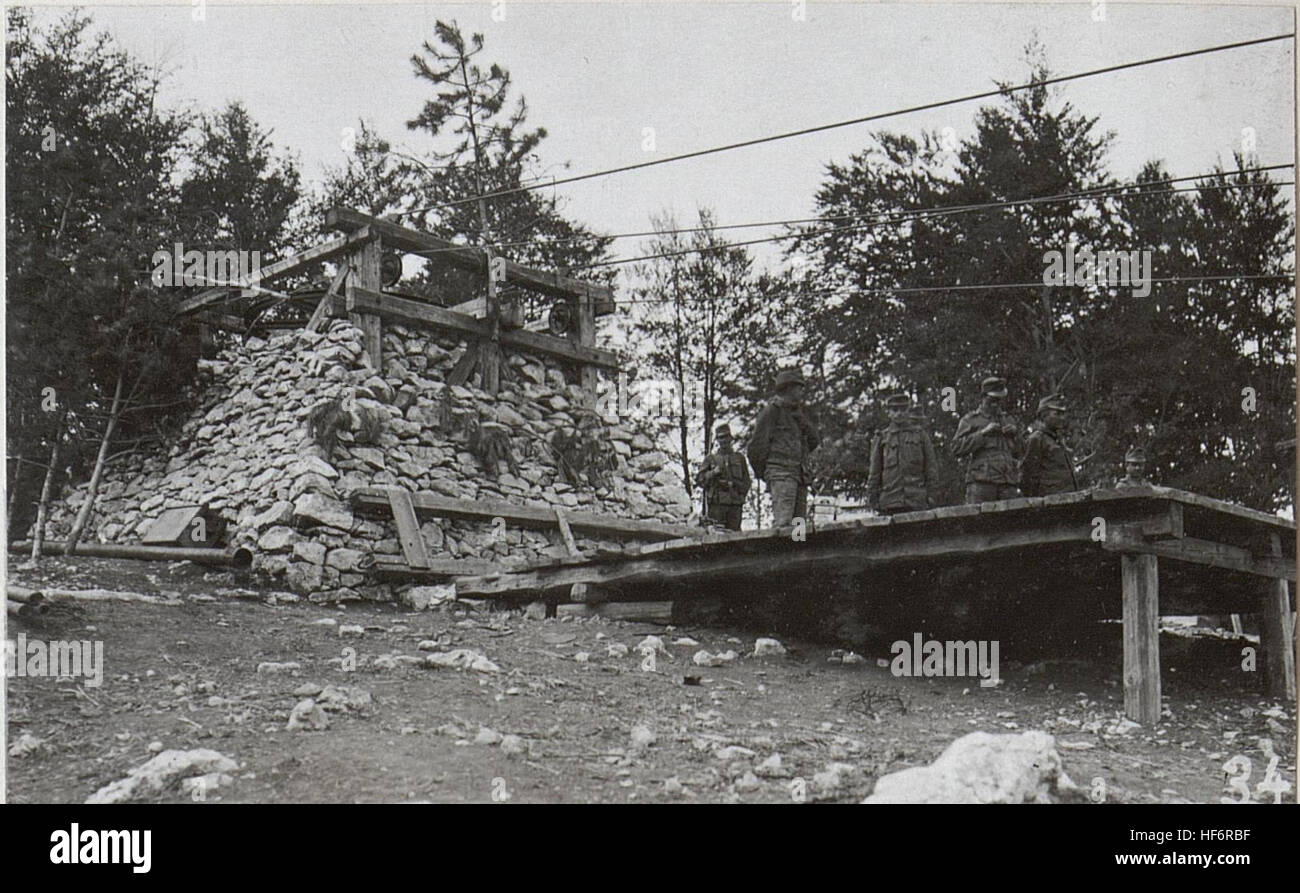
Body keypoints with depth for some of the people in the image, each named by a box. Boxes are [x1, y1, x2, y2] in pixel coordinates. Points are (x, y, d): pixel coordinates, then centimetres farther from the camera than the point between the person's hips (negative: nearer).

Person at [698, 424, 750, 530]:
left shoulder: (739, 458, 18)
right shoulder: (710, 458, 15)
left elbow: (746, 483, 15)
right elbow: (700, 480, 6)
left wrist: (733, 484, -2)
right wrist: (713, 473, -9)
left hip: (734, 504, 1)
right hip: (716, 503, -1)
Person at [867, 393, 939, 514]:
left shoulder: (920, 435, 11)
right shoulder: (882, 438, 13)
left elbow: (931, 466, 8)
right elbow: (874, 471, 12)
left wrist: (931, 494, 0)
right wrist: (872, 496, 4)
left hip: (916, 499, -1)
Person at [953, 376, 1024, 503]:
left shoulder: (1009, 421, 24)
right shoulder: (969, 420, 13)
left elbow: (1020, 453, 24)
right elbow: (957, 449, 0)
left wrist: (1016, 434, 5)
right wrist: (983, 433, -7)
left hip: (1008, 483, 3)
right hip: (981, 482, -3)